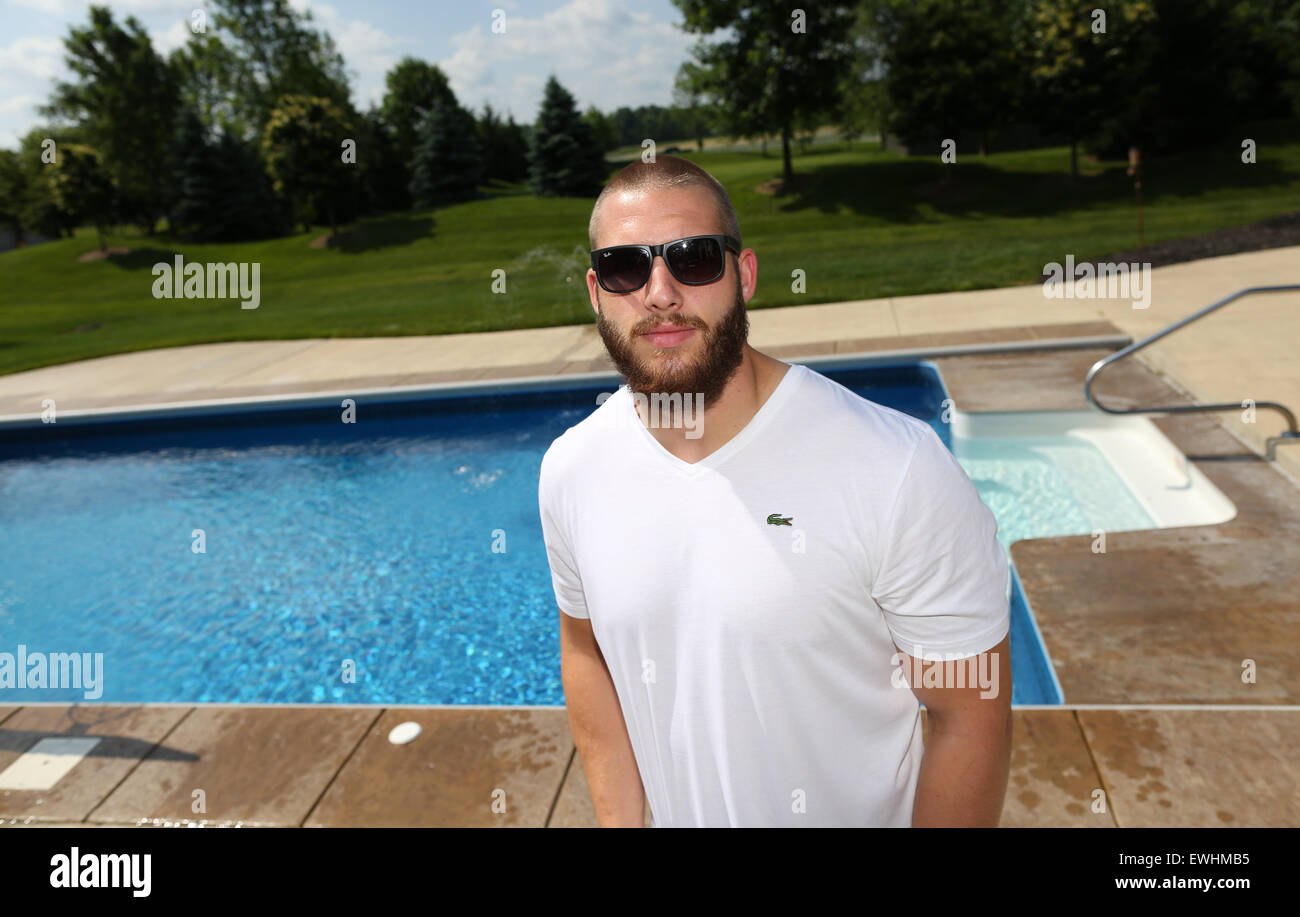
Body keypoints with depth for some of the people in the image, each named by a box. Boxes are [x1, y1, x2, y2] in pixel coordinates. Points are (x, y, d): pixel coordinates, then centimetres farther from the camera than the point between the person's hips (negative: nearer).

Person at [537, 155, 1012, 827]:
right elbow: (587, 648, 1)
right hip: (675, 813, 4)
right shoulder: (569, 471, -12)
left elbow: (970, 716, -20)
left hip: (866, 814, -3)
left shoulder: (899, 474, -29)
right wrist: (618, 819, 0)